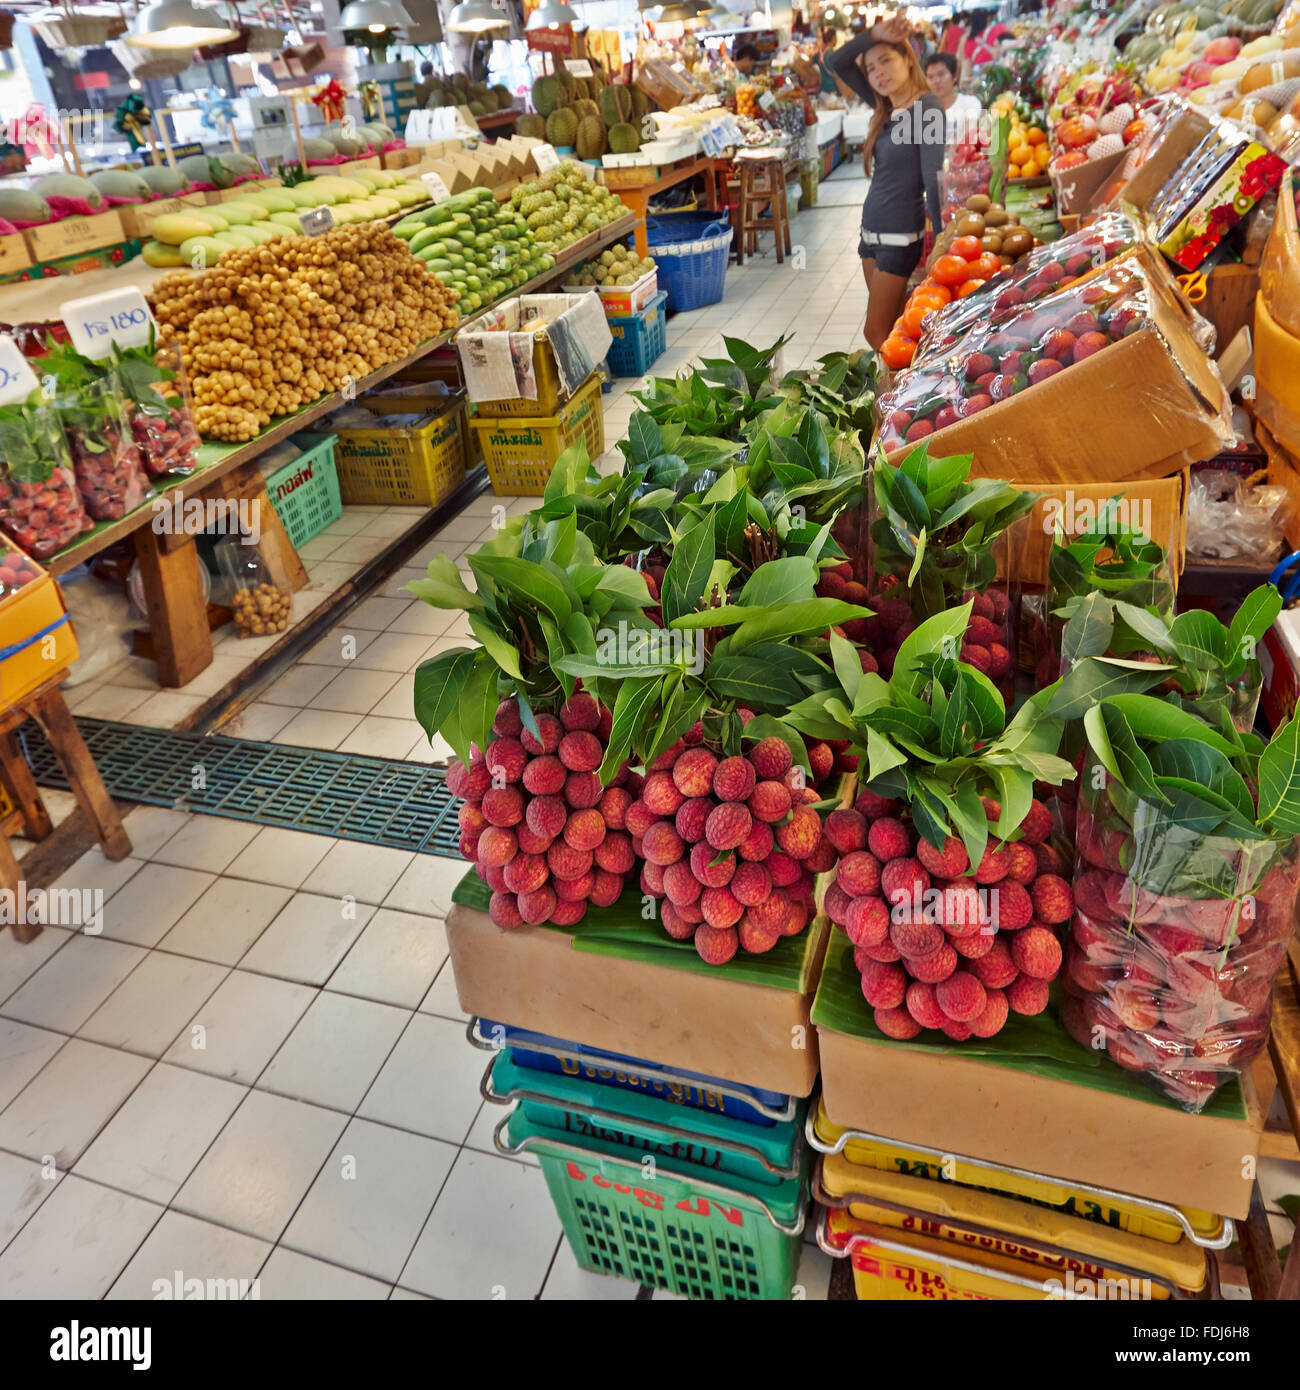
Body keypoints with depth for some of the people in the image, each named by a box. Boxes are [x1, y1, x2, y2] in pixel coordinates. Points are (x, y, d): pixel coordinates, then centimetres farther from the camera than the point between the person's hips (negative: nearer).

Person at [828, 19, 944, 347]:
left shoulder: (927, 107, -10)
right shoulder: (884, 107, 10)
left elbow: (933, 178, -17)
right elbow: (837, 63, 12)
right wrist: (873, 34, -3)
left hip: (900, 237, -8)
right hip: (871, 232, 8)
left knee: (877, 333, -6)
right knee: (892, 329, 11)